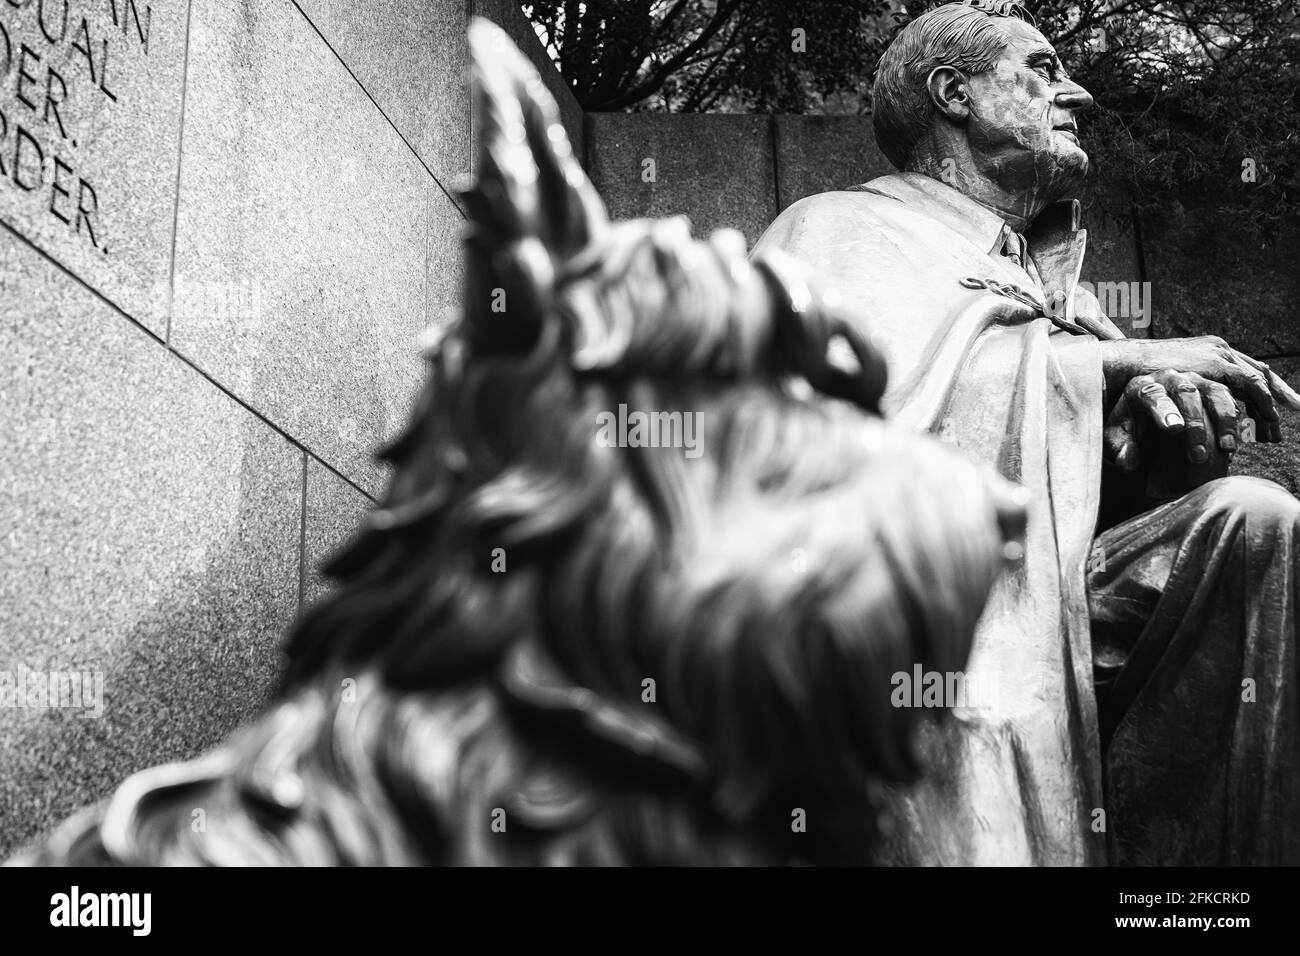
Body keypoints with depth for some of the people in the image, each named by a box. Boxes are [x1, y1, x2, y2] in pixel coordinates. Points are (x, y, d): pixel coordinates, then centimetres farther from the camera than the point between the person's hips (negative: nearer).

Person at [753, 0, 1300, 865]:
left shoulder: (1055, 277, 27)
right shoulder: (840, 229, 8)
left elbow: (1117, 491, 19)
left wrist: (1166, 413, -6)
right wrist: (1111, 358, -9)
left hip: (1067, 601, 6)